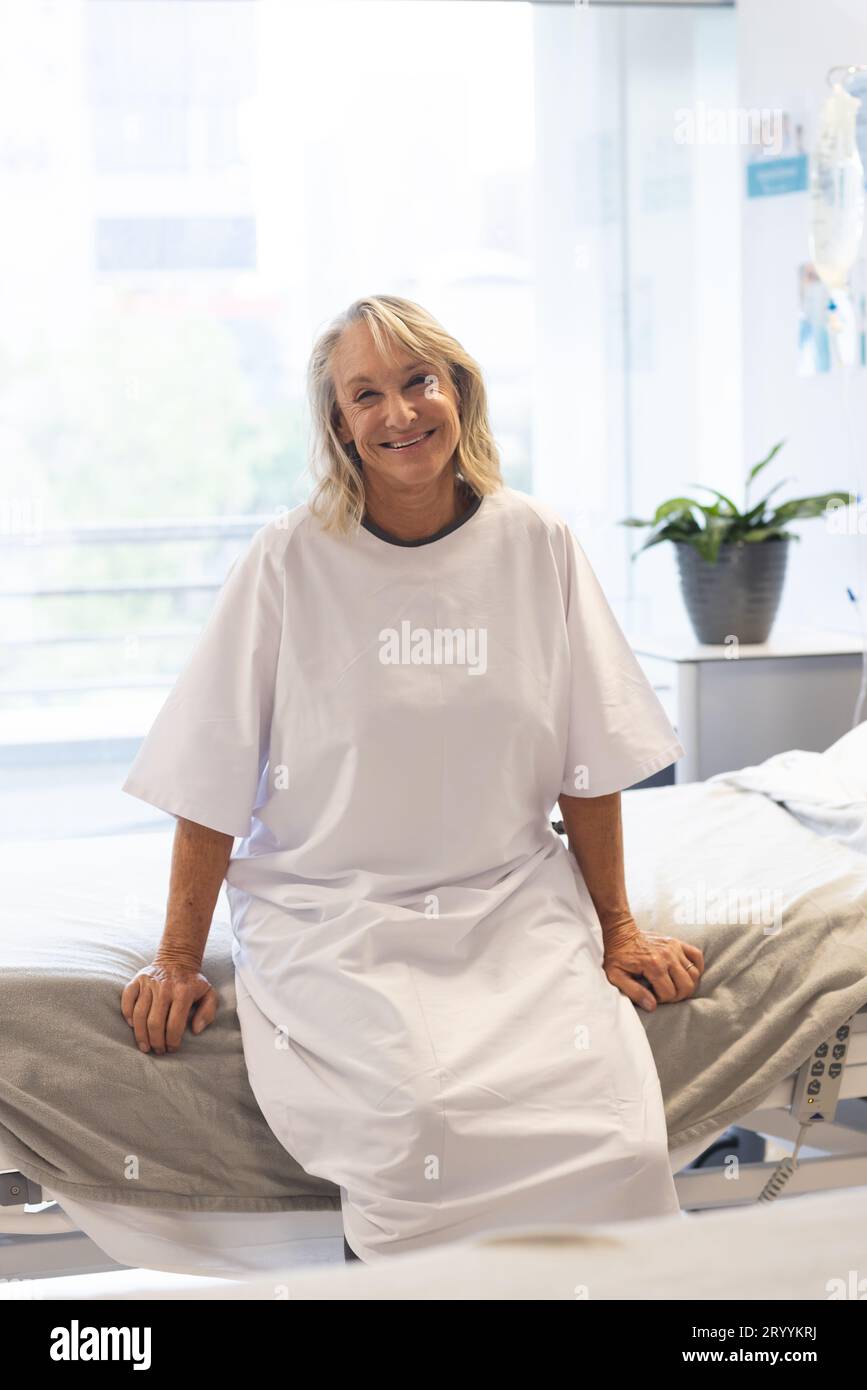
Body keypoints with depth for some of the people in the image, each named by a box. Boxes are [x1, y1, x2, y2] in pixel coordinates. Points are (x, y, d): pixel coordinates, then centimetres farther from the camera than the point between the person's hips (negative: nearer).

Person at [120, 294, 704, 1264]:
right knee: (415, 1123, -30)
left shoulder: (535, 545, 4)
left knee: (617, 1144, -22)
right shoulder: (291, 560, -2)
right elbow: (212, 782, 0)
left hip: (512, 905, 2)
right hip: (328, 919, -2)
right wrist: (177, 964, -2)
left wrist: (619, 932, 10)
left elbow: (590, 760, 10)